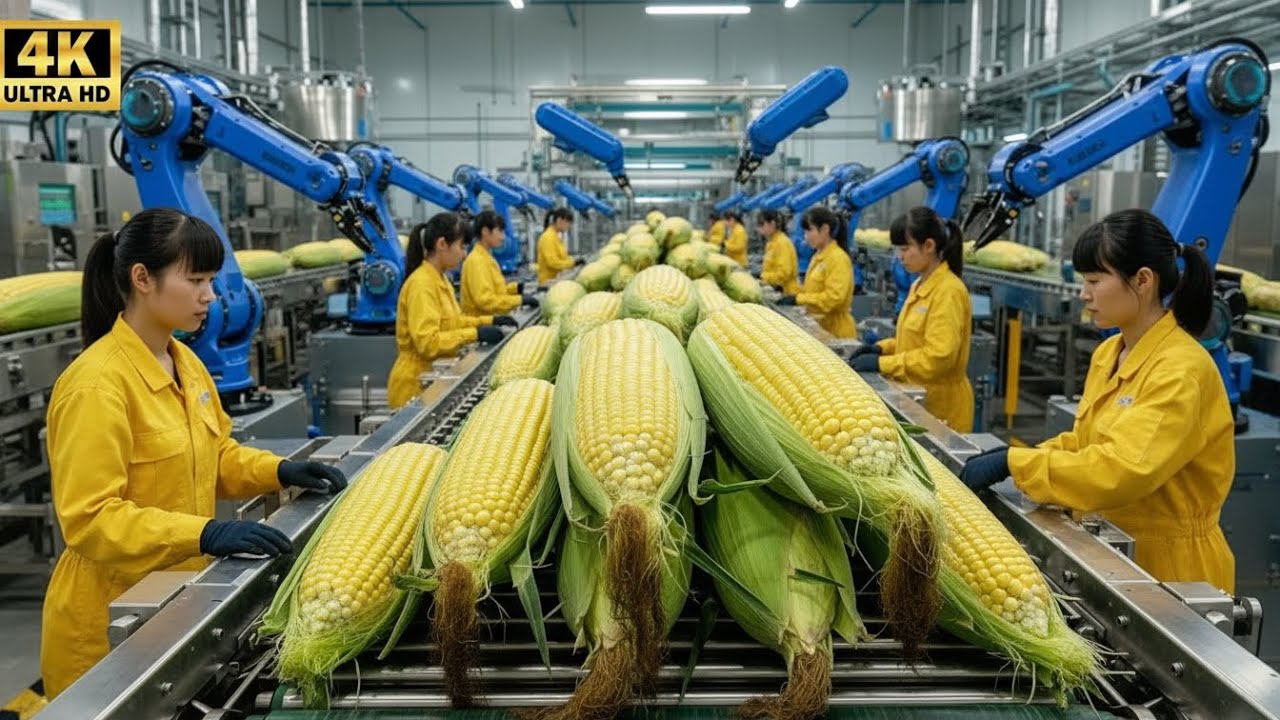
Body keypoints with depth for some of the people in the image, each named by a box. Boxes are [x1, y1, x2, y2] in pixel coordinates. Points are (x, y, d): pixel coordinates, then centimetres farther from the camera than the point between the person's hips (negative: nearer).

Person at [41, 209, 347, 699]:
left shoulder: (185, 362, 3)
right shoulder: (97, 384, -22)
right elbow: (89, 518, -24)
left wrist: (280, 471, -2)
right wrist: (204, 533, -33)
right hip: (111, 616, -8)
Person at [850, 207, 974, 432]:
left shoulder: (949, 292, -18)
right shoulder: (919, 285, 9)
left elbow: (937, 358, -24)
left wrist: (882, 363, -21)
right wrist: (882, 348, 4)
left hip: (940, 407, -8)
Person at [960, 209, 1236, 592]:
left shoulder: (1182, 372, -22)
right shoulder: (1108, 354, 4)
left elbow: (1119, 471, -31)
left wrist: (1013, 463, -27)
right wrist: (1017, 457, -5)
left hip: (1167, 561, -7)